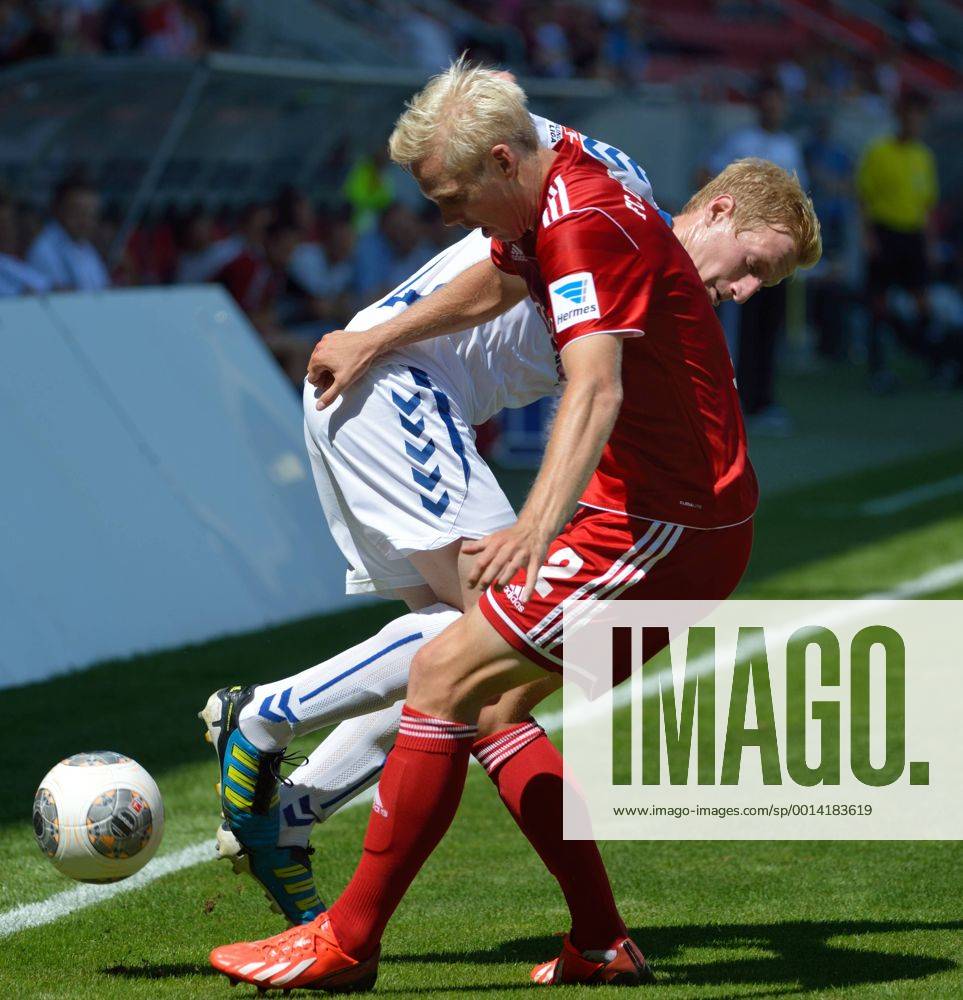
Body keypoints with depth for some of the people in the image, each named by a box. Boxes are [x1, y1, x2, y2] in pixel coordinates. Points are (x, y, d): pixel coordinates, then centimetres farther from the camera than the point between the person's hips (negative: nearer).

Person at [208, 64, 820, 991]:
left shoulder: (586, 226, -21)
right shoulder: (559, 190, 10)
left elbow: (595, 389, -36)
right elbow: (494, 285, 33)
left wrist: (538, 523, -50)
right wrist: (373, 341, 40)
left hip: (658, 528, -10)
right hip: (690, 520, 10)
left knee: (445, 676, -11)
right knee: (488, 703, 12)